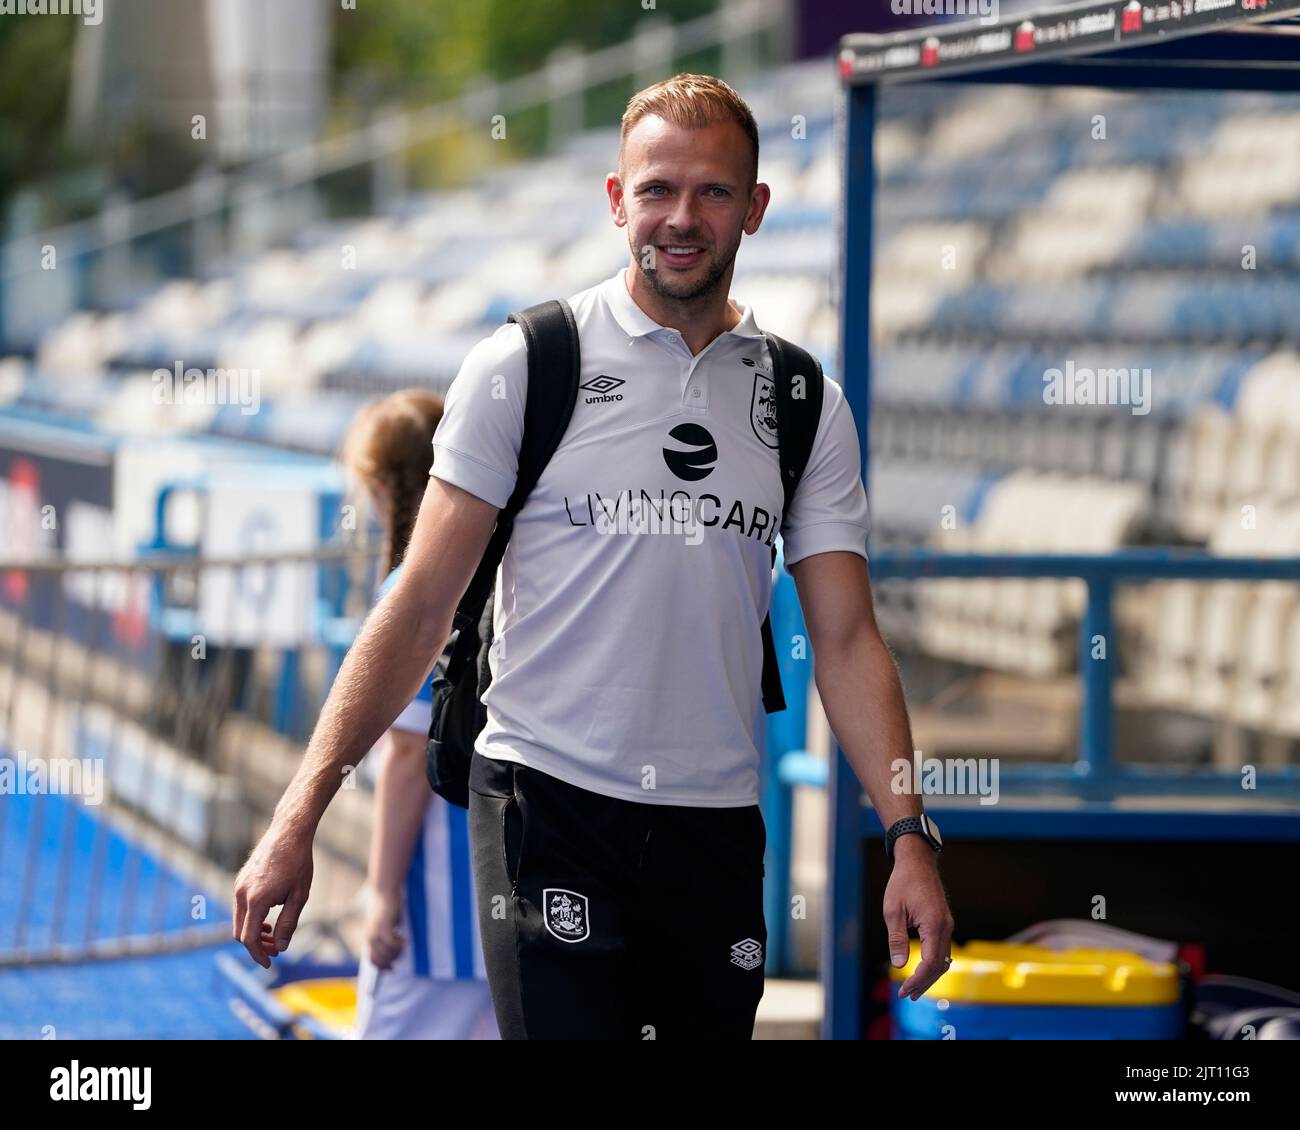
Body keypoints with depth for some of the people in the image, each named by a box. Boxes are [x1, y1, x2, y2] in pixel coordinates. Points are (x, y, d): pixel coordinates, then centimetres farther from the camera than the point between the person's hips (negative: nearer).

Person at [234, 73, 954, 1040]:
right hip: (546, 804, -3)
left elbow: (846, 641, 6)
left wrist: (909, 836, -7)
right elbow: (423, 605, -3)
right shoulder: (525, 363, -2)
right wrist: (300, 815, -9)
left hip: (716, 825, 4)